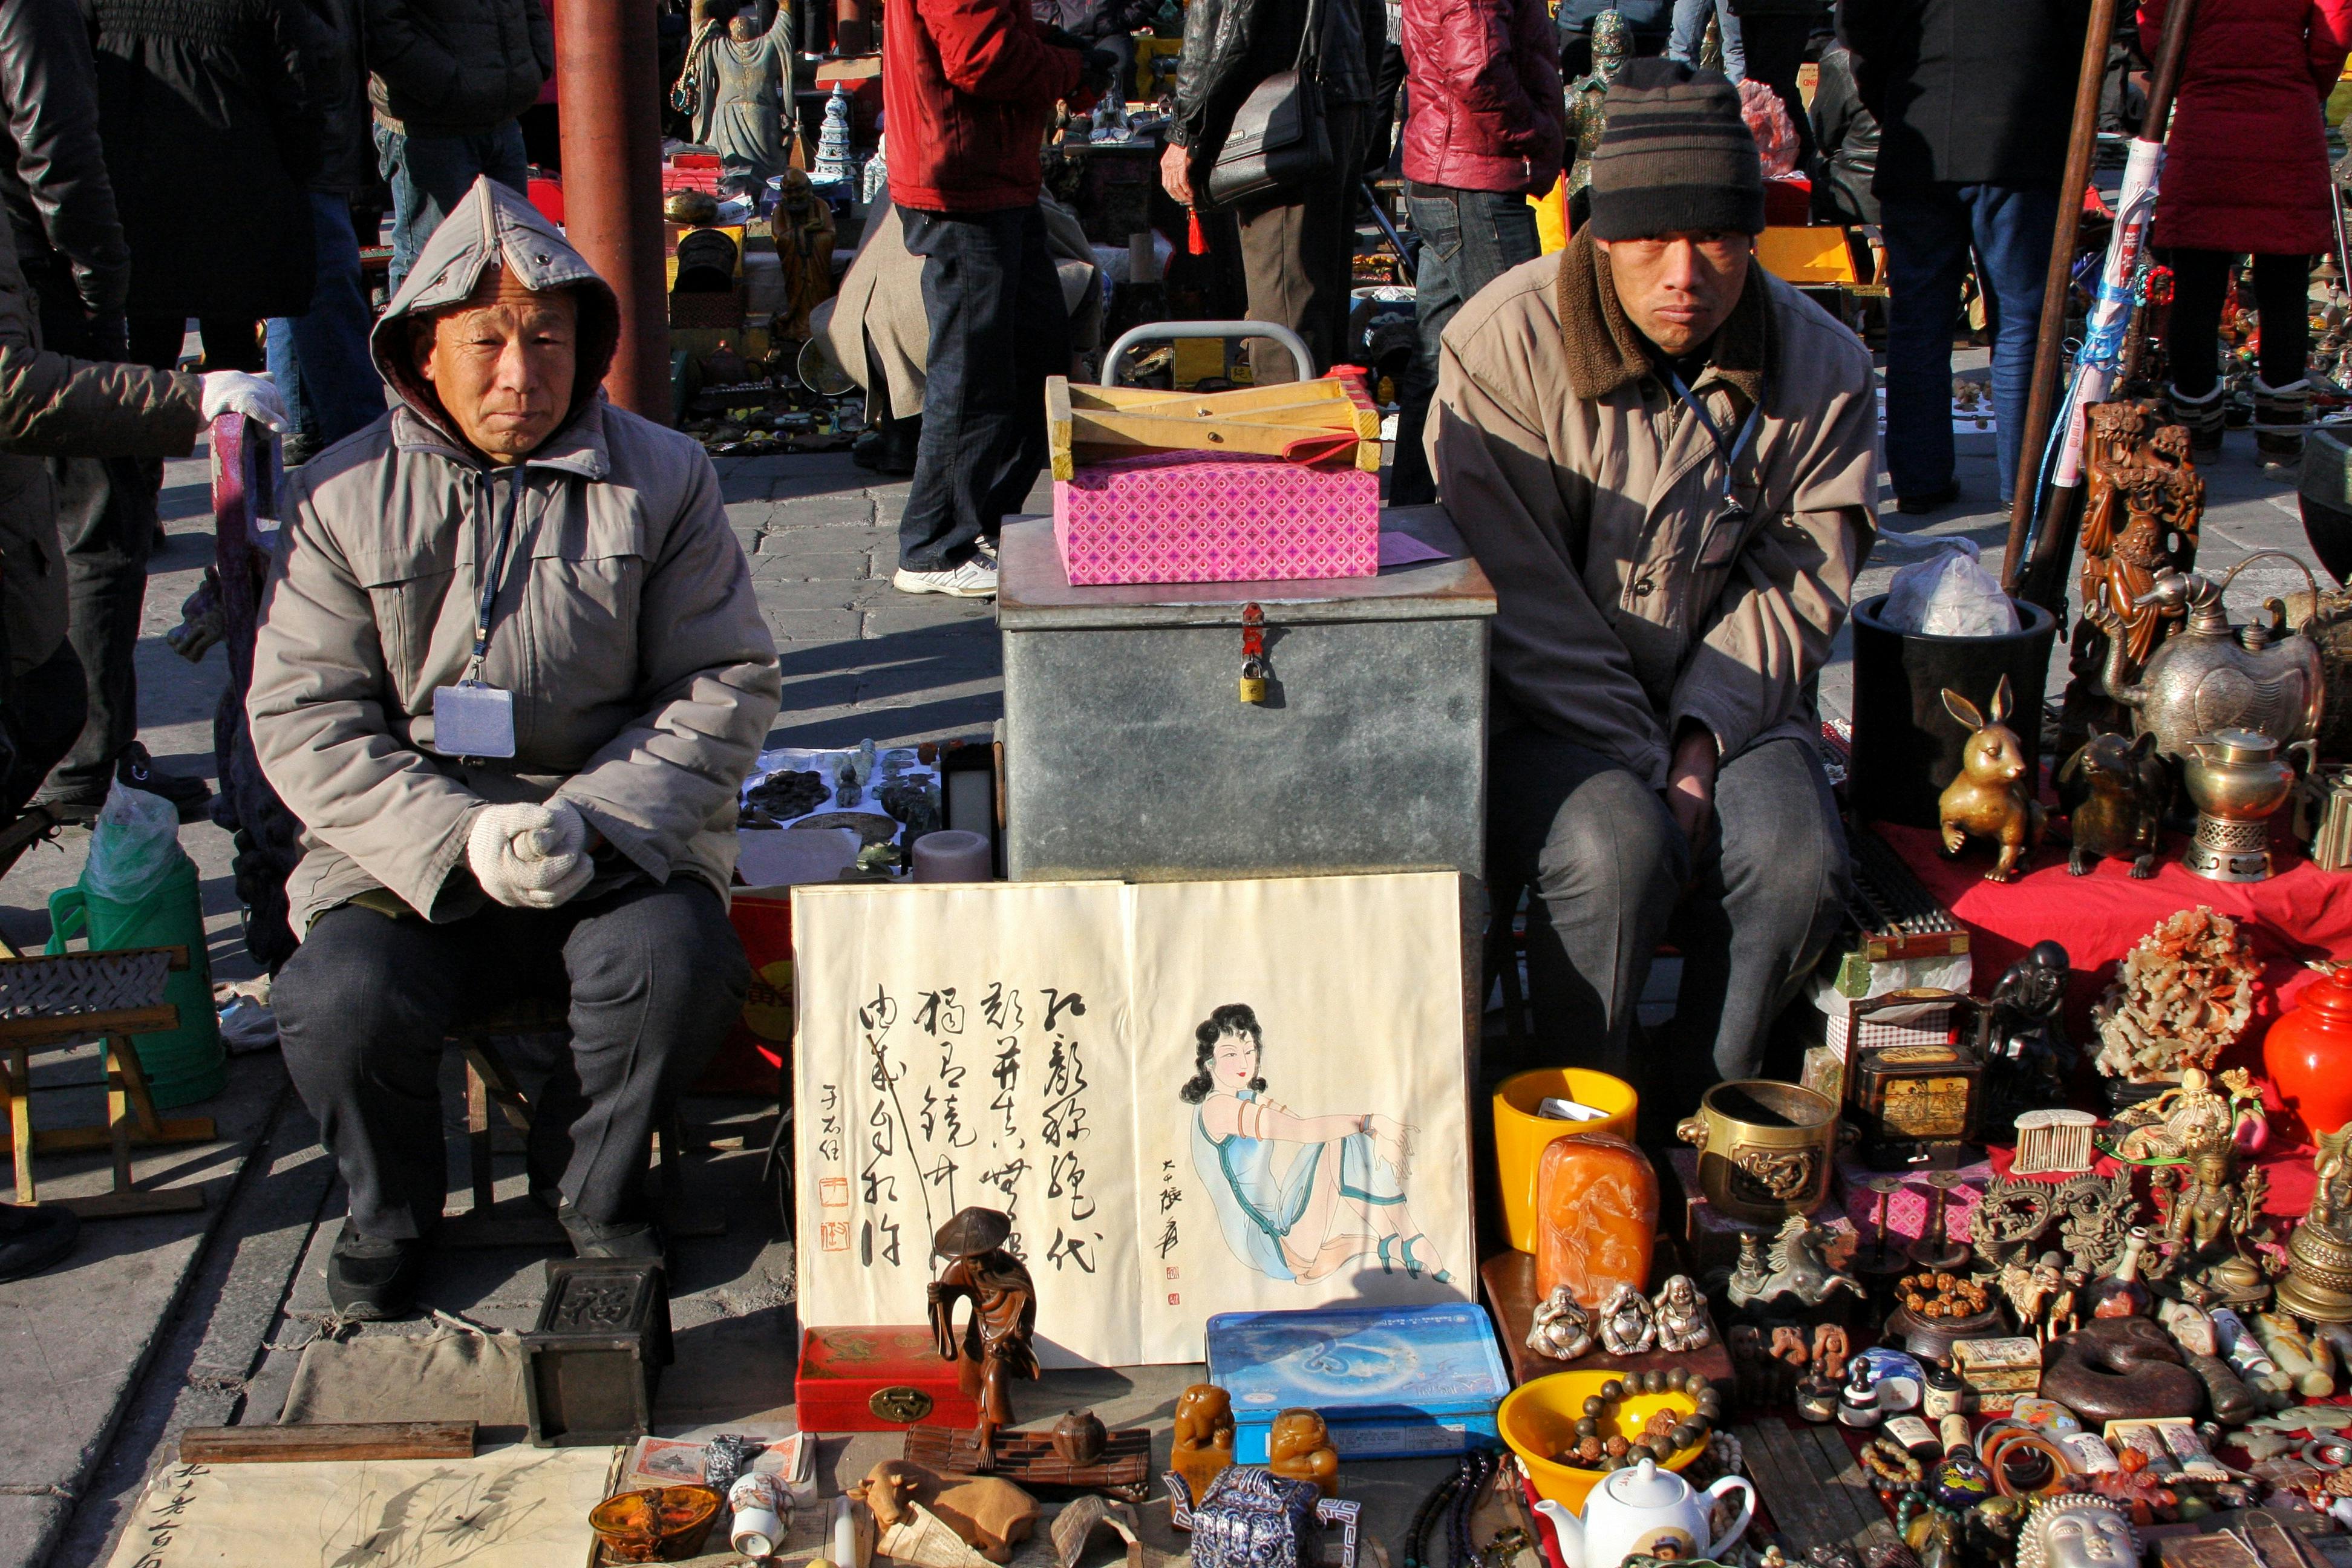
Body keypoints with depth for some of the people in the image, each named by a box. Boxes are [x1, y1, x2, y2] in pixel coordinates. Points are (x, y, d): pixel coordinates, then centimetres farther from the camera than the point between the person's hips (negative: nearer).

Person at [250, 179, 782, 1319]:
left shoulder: (661, 478, 4)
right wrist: (461, 839, -17)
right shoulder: (341, 498, 3)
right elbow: (301, 718, -1)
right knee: (338, 1005, -27)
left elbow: (724, 684, 1)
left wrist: (591, 819, -15)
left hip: (617, 848, 0)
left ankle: (592, 1185, 4)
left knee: (676, 963, -30)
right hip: (405, 853, 0)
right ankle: (390, 1206, 9)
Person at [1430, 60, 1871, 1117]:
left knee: (1797, 862, -25)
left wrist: (1702, 738, -14)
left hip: (1725, 701, 3)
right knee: (1612, 849, -32)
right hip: (1545, 706, -3)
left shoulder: (1823, 370, -2)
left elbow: (1798, 587, 2)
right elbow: (1521, 598, -14)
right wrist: (1641, 768, -19)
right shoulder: (1504, 344, -13)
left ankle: (1695, 1122, -2)